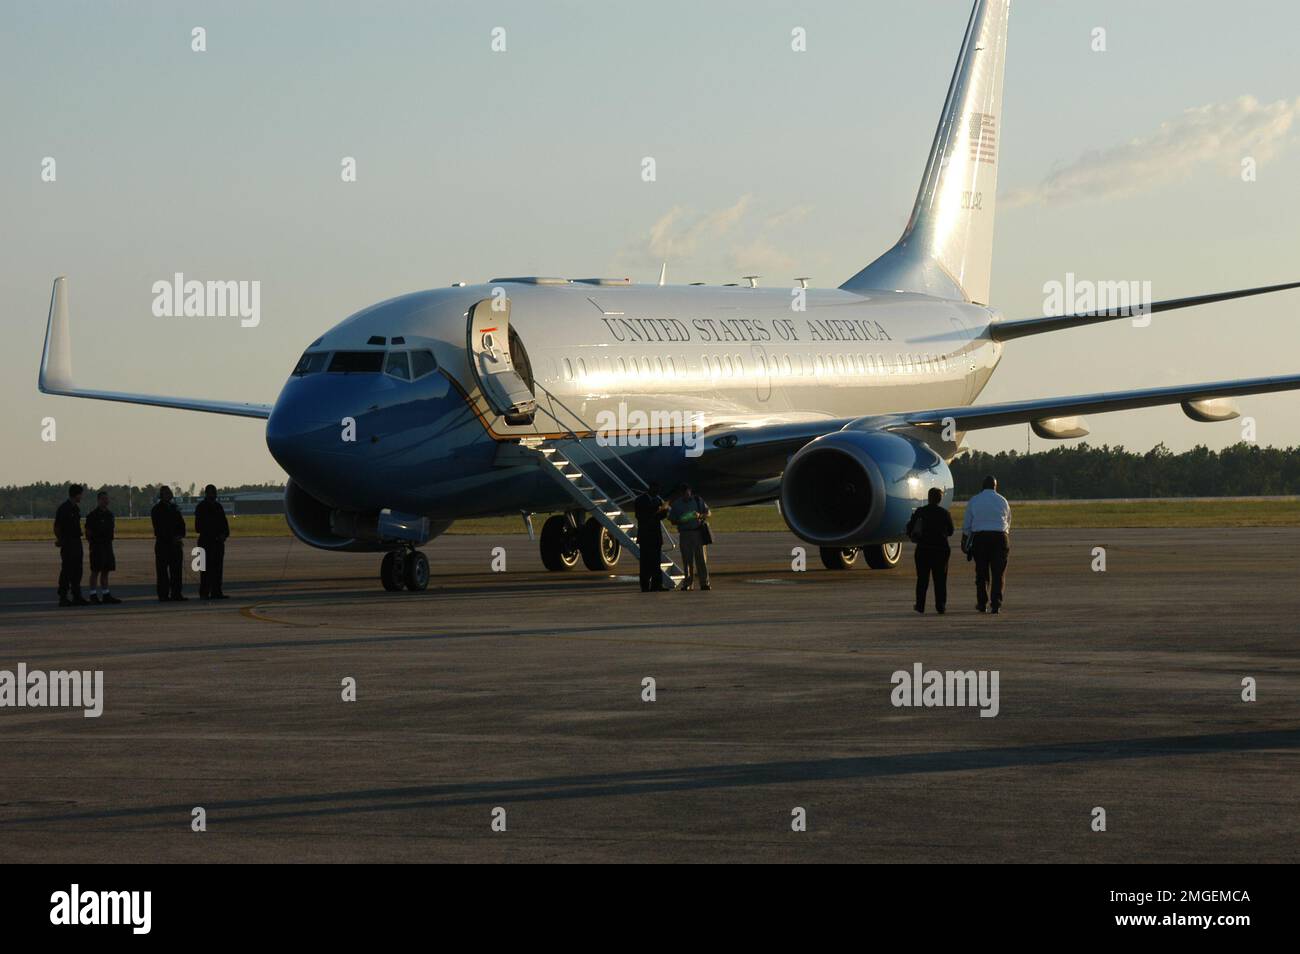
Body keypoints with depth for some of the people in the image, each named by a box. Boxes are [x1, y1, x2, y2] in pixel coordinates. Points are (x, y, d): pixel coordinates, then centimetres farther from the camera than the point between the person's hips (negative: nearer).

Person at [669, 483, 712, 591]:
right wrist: (681, 521, -13)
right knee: (687, 559, -3)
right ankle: (688, 583, 2)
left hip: (698, 532, 0)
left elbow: (708, 512, 10)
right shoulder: (676, 504, 8)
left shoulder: (697, 500, 9)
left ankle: (704, 583, -4)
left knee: (701, 558, -5)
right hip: (685, 533, 0)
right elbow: (673, 521, 9)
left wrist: (700, 516, -11)